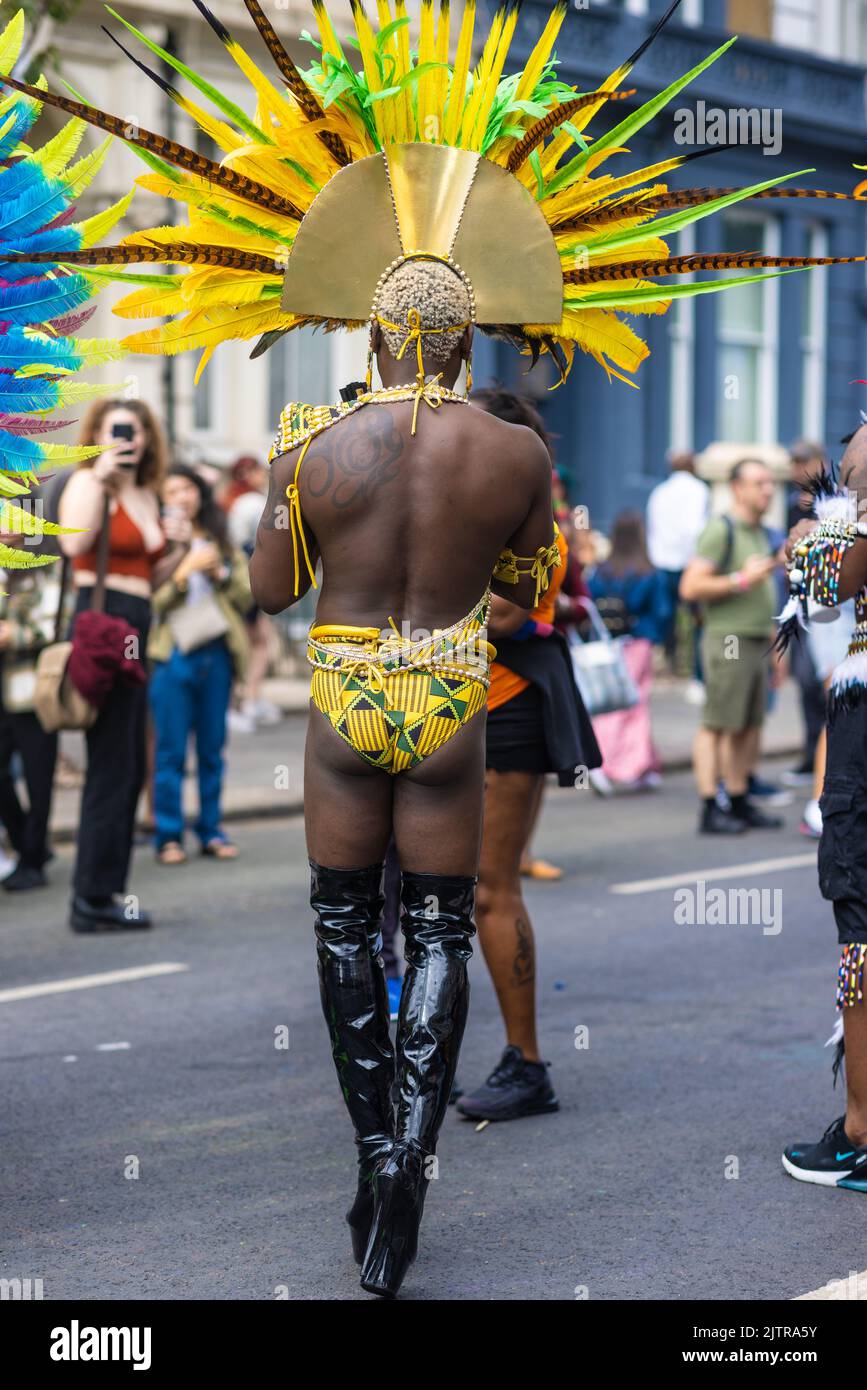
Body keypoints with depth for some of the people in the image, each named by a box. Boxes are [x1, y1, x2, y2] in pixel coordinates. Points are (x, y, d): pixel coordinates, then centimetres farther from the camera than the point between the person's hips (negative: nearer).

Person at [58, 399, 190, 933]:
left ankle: (105, 891, 18)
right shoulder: (89, 483, -6)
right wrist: (99, 477, -24)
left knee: (131, 768, 12)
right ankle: (93, 899, -5)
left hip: (135, 630, 9)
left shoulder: (147, 496, 18)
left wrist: (178, 547, 9)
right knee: (112, 765, -8)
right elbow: (75, 541, -26)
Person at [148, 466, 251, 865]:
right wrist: (185, 571, -19)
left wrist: (220, 573, -6)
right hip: (171, 654, -4)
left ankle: (212, 831, 15)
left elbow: (246, 595, 8)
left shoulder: (221, 542, 12)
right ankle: (169, 835, 5)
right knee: (171, 750, -1)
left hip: (216, 655, 4)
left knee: (212, 749, 9)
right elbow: (153, 601, -12)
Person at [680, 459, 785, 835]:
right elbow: (690, 587, -16)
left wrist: (776, 646, 23)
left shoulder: (761, 535, 18)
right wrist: (741, 580, -19)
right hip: (727, 640, -8)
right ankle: (710, 810, -7)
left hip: (756, 644, 9)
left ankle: (740, 804, 14)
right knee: (718, 726, -7)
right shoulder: (720, 530, -9)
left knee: (750, 727, 8)